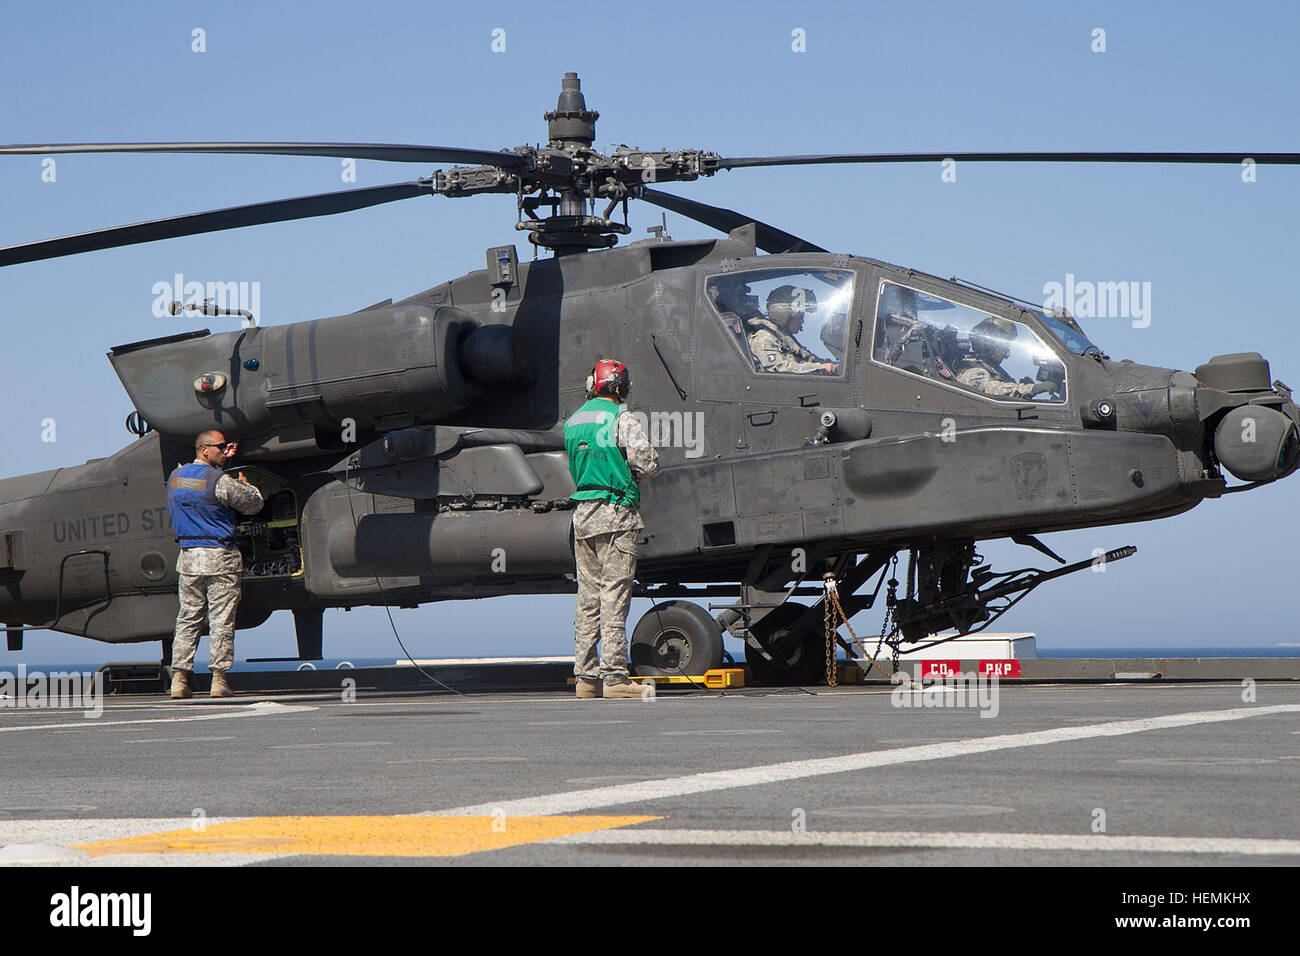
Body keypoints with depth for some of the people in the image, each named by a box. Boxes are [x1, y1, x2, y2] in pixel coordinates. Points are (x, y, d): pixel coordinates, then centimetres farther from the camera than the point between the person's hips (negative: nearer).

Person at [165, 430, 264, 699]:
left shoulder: (176, 476, 8)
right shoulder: (220, 482, -13)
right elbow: (254, 503, -2)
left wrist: (222, 460, 33)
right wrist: (246, 484, 18)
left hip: (188, 556, 6)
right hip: (219, 556, -6)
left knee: (188, 617, 10)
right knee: (222, 620, 0)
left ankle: (179, 677, 6)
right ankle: (219, 679, 0)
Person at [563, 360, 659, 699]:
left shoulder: (573, 422, 14)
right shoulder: (622, 419, -8)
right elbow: (647, 463, -11)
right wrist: (630, 476, 9)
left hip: (582, 515, 6)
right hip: (615, 512, -6)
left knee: (588, 597, 10)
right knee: (614, 596, -6)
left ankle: (585, 675, 11)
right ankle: (614, 676, -7)